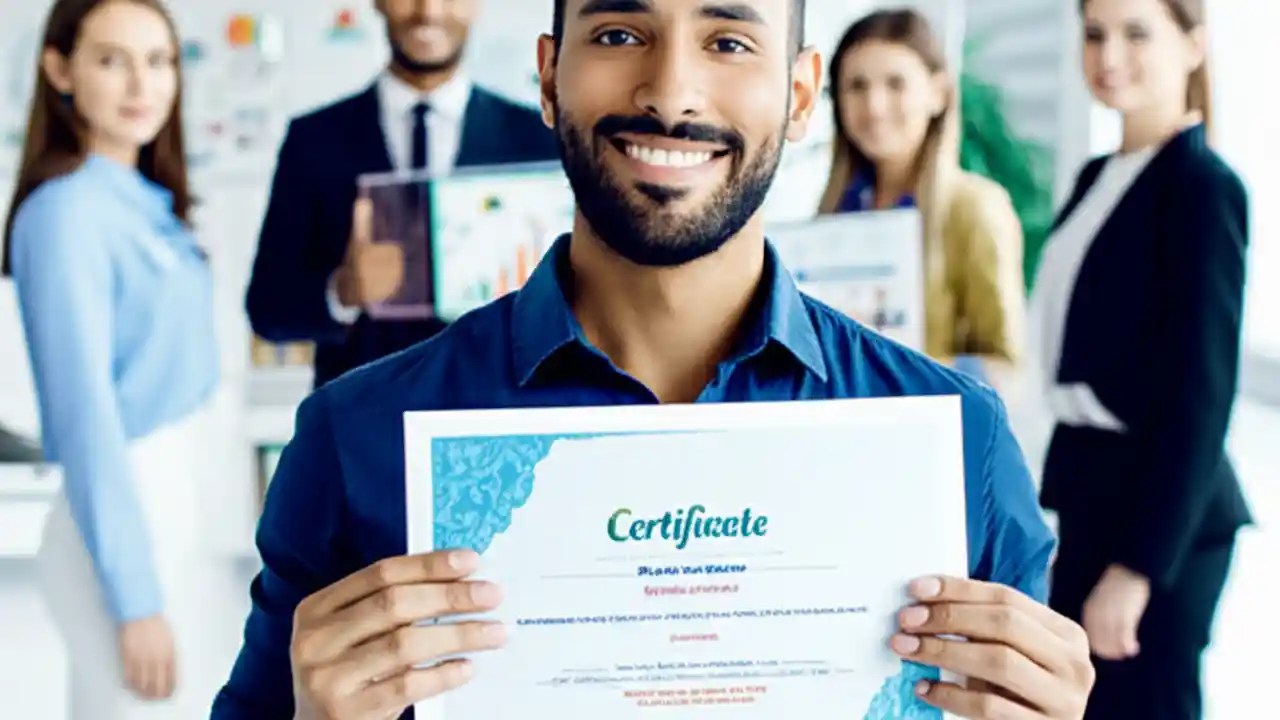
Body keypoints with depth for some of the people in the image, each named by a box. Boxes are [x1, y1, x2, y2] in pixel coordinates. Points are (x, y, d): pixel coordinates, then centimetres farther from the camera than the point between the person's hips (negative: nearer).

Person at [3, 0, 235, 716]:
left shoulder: (147, 201, 6)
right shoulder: (67, 211, -18)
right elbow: (84, 415, -20)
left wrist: (181, 537, 14)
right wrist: (136, 598, -20)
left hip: (171, 513, 8)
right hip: (126, 532, -8)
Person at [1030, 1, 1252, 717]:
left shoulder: (1202, 186, -14)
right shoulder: (1099, 176, 10)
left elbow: (1202, 395, -18)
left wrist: (1137, 565, -19)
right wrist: (1074, 485, 16)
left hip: (1162, 507, -8)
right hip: (1092, 487, 8)